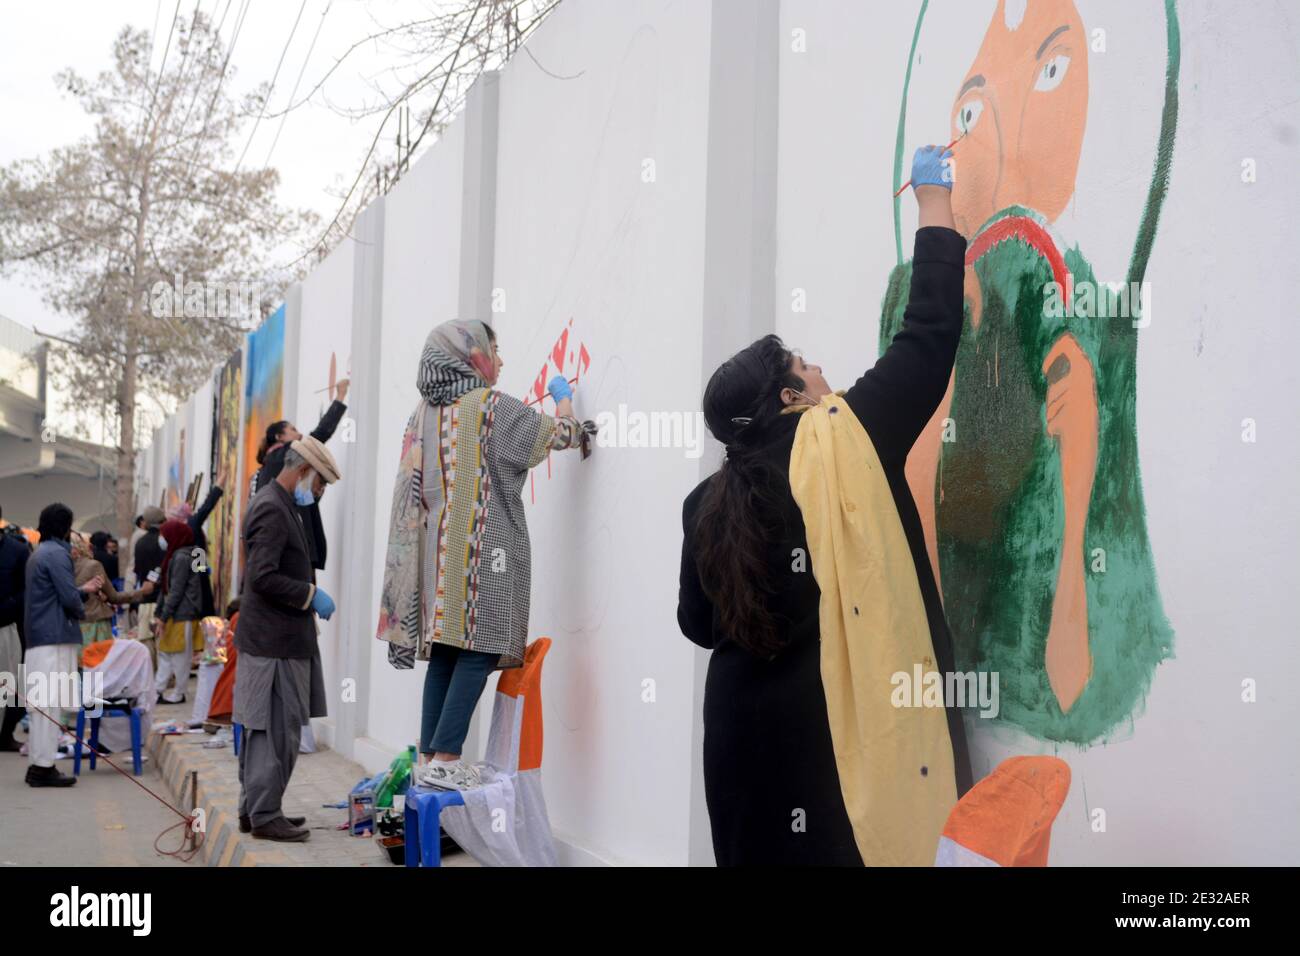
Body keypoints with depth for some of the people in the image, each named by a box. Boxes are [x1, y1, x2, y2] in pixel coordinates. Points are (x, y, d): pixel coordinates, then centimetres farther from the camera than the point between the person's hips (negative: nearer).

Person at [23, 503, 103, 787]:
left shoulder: (40, 553, 19)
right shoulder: (57, 554, -12)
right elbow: (69, 598, -16)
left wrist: (85, 589, 23)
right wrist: (81, 610, 4)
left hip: (39, 636, 10)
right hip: (55, 637, -10)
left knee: (43, 701, 12)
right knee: (50, 702, -8)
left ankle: (37, 764, 15)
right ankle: (43, 766, -7)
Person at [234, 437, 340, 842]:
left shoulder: (273, 503, 16)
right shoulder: (272, 509, -17)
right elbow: (263, 577, -24)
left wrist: (308, 593, 21)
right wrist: (311, 594, -17)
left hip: (267, 636, 11)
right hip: (277, 640, -11)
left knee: (263, 729, 14)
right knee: (279, 729, -5)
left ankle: (254, 809, 22)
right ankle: (265, 816, 1)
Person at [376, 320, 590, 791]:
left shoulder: (426, 411, 11)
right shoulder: (493, 406, -8)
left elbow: (415, 484, 17)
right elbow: (561, 434, 2)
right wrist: (563, 398, 20)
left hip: (437, 546, 7)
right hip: (482, 545, -7)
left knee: (444, 652, 10)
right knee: (478, 651, -5)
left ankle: (429, 755, 12)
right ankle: (445, 758, -7)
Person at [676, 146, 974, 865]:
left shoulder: (707, 504, 3)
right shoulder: (843, 446, -10)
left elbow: (698, 623, 12)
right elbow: (928, 336, -4)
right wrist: (936, 203, 7)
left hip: (741, 720, 5)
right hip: (839, 717, -5)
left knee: (762, 850, 15)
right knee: (853, 844, 1)